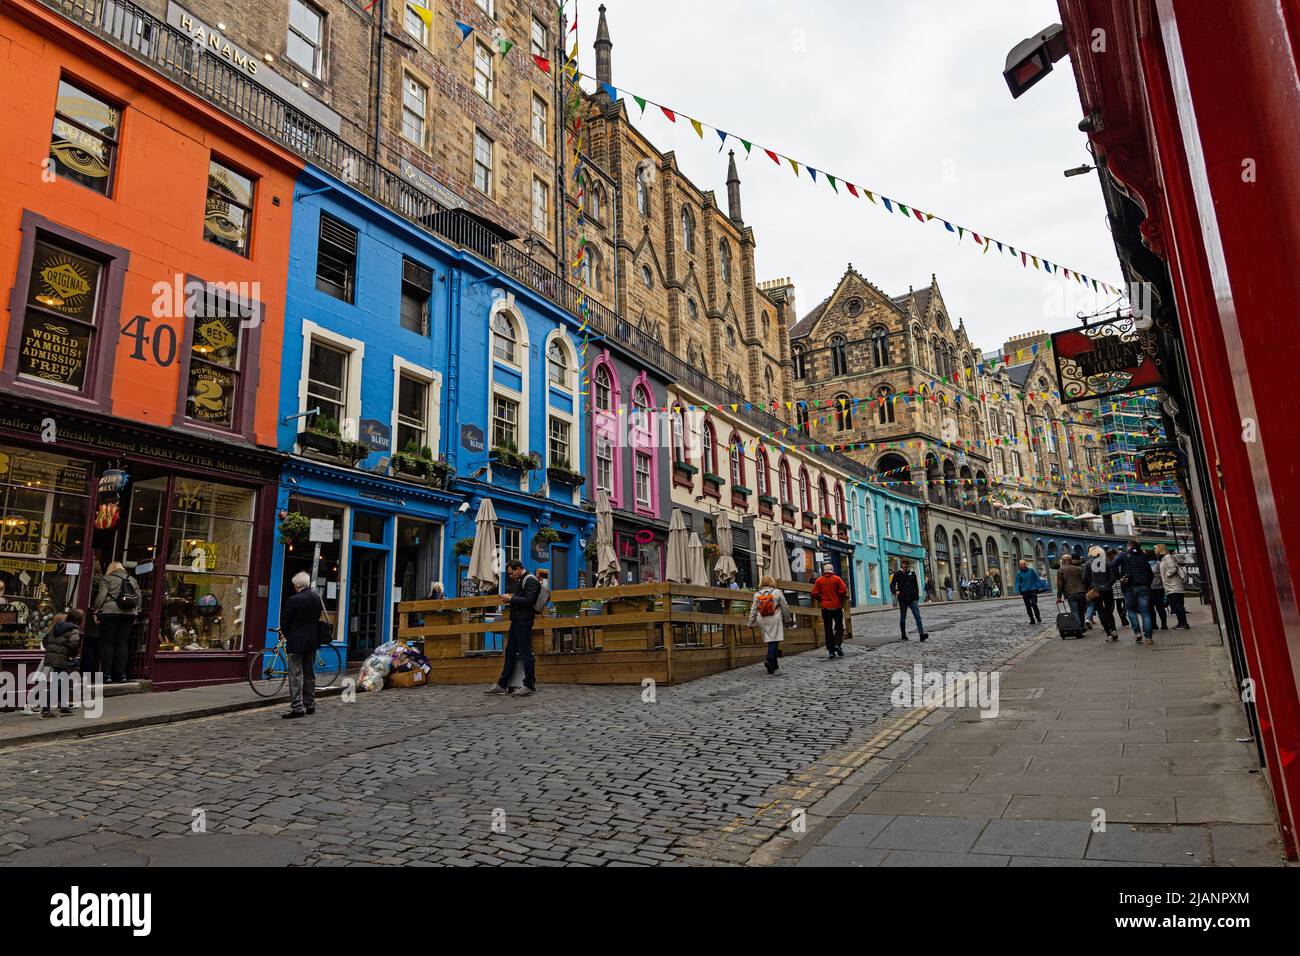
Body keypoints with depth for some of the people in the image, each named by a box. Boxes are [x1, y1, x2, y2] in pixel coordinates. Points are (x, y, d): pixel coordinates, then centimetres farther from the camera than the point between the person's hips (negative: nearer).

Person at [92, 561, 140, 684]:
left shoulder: (106, 579, 5)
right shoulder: (133, 580, 17)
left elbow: (101, 596, -6)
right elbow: (139, 597, 13)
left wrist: (96, 611, -1)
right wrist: (136, 613, 17)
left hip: (110, 613, -3)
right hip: (129, 614, 4)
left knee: (107, 643, 1)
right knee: (122, 644, 6)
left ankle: (107, 675, -1)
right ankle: (121, 674, 5)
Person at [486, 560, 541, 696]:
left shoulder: (530, 580, -9)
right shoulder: (521, 581, 21)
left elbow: (529, 600, -19)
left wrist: (511, 599, -15)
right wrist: (510, 600, 7)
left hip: (524, 620, -10)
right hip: (517, 620, 10)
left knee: (525, 652, -7)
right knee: (510, 651, 11)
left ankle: (530, 686, -2)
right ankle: (502, 685, 15)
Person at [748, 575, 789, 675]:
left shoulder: (757, 594, 6)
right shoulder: (777, 592, -1)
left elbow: (753, 610, 6)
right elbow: (784, 608, 4)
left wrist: (751, 623, 12)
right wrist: (786, 619, 18)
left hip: (762, 621, 4)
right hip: (775, 620, -3)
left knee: (770, 641, 12)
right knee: (774, 641, -5)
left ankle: (774, 664, 18)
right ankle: (770, 660, -23)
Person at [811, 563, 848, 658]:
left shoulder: (818, 580, 3)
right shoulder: (837, 579, -2)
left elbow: (814, 593, -4)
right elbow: (843, 591, -10)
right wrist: (840, 599, 5)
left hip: (825, 607, 2)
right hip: (837, 607, -1)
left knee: (828, 629, 6)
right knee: (839, 627, 10)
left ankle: (830, 651, 3)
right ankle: (837, 644, -13)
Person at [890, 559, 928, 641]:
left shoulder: (912, 573, 9)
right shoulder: (897, 574, 0)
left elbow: (916, 586, 16)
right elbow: (892, 585, -2)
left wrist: (917, 597, 14)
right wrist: (895, 591, -22)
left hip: (913, 599, 2)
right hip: (902, 599, -2)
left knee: (917, 616, -11)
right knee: (903, 617, 8)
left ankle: (922, 634, -18)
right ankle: (903, 635, 21)